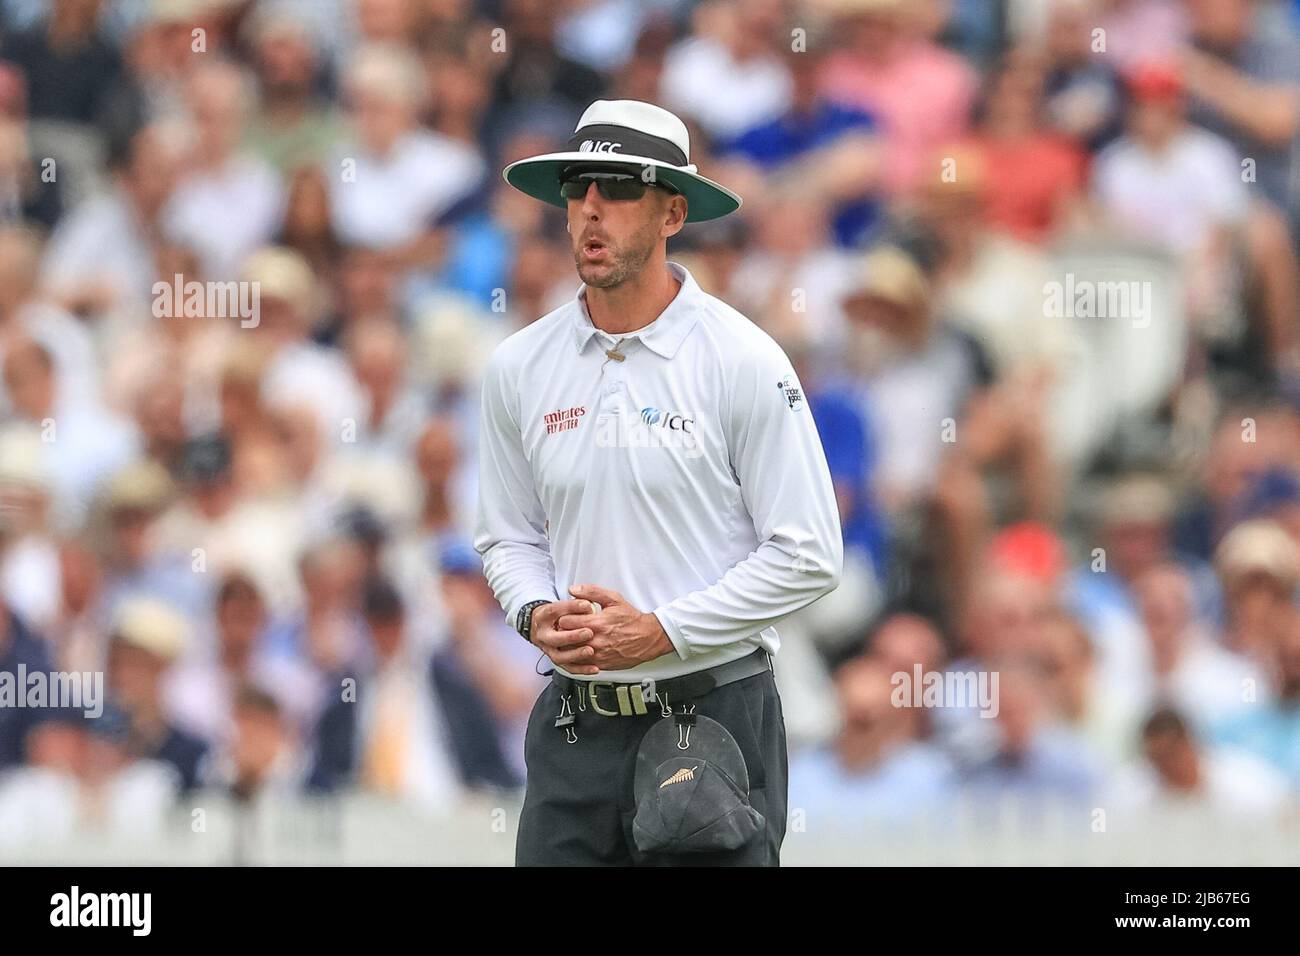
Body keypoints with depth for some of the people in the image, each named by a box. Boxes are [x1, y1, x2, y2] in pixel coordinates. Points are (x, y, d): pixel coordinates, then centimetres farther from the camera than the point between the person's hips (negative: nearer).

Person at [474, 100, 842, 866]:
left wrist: (660, 630, -13)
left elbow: (808, 557, -8)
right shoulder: (519, 368, 7)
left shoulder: (742, 360, -7)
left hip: (714, 715, -4)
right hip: (575, 730, 4)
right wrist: (538, 615, -4)